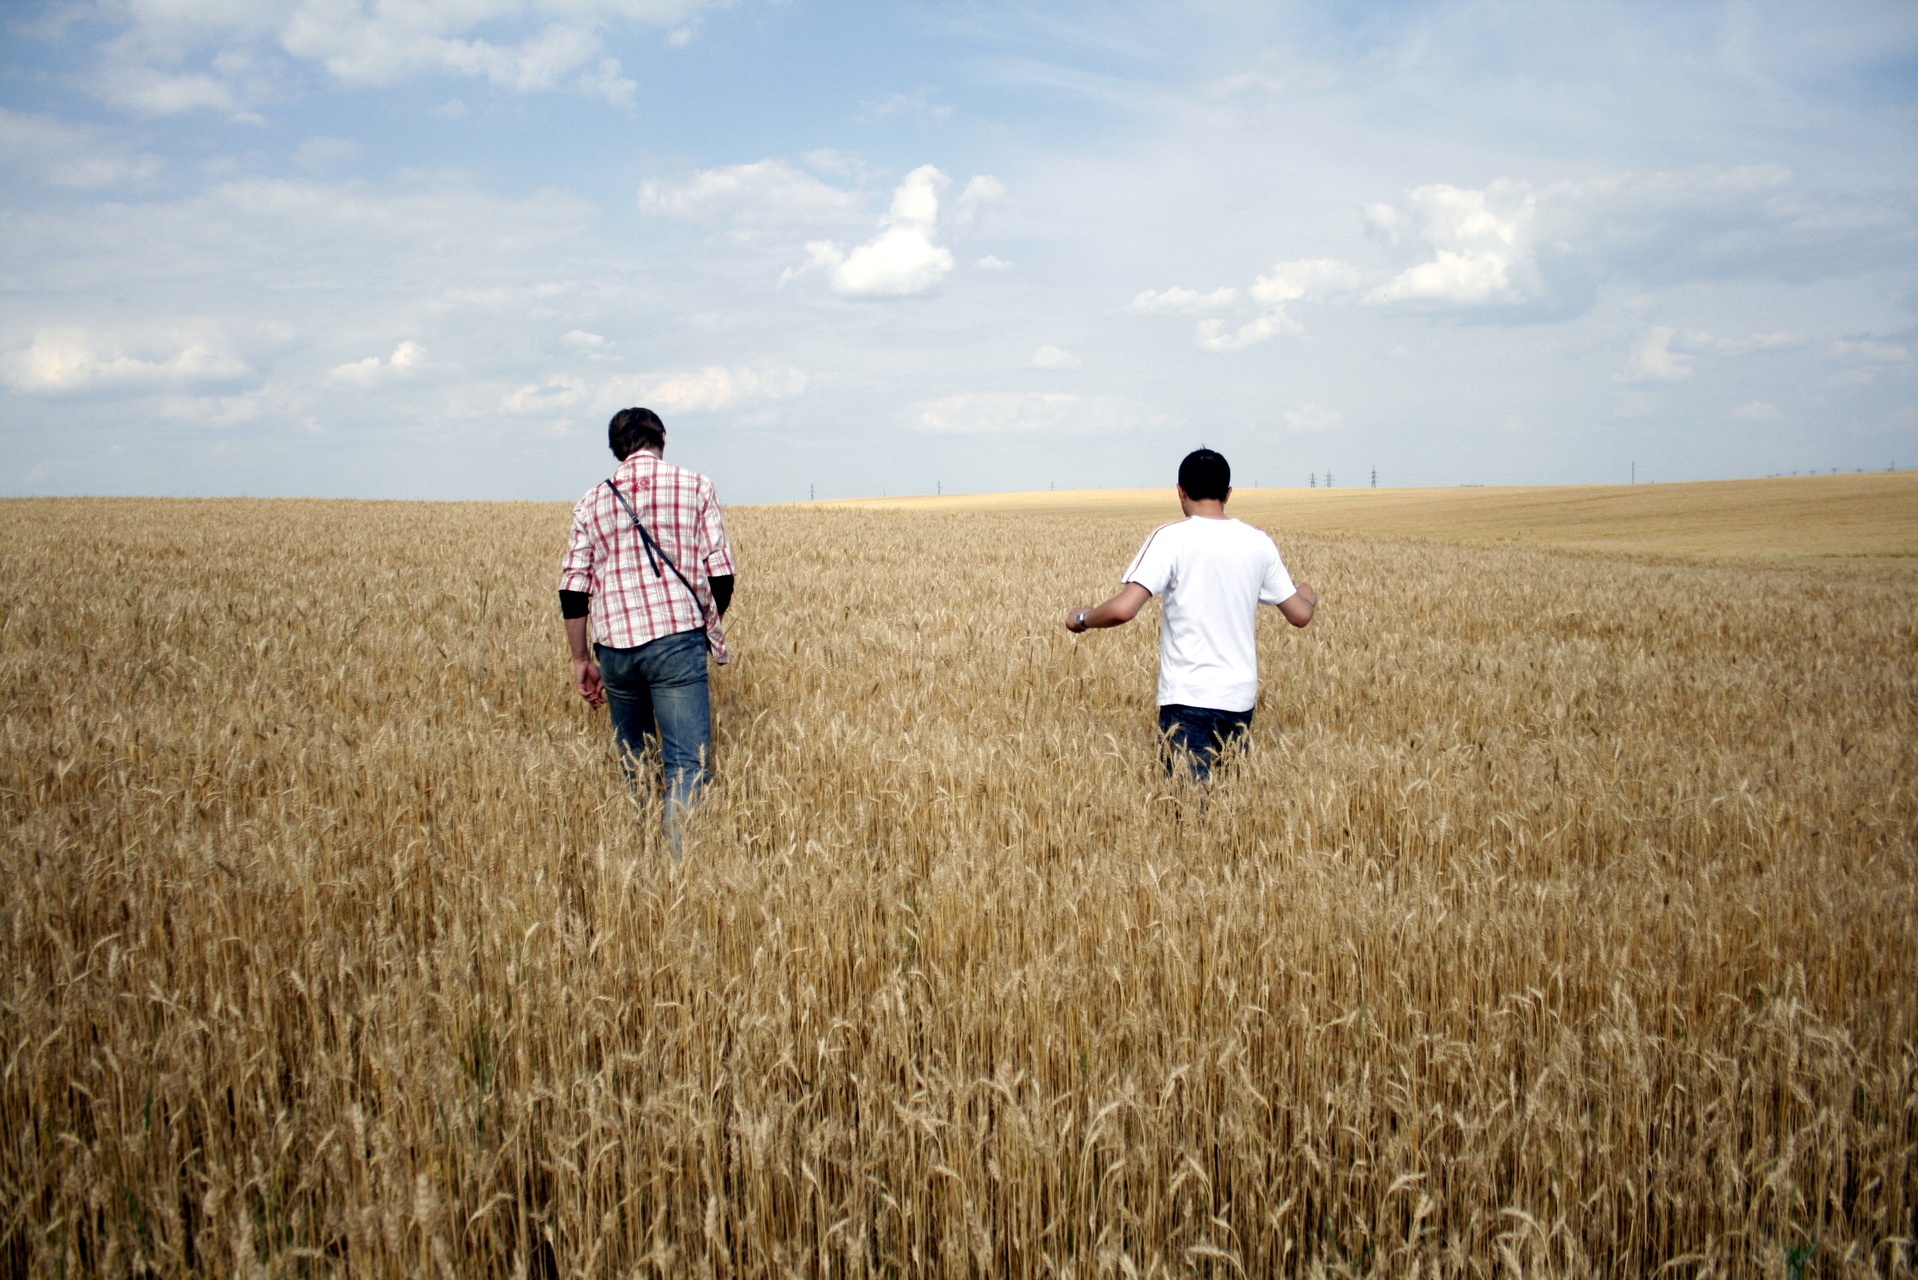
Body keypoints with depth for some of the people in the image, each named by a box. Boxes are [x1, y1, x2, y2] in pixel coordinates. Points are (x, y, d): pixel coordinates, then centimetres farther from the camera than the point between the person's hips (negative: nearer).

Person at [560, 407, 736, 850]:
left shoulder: (593, 500, 13)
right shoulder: (695, 486, 6)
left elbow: (572, 589, 9)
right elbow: (721, 573, 2)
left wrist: (581, 658, 17)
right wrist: (709, 629, 19)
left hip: (614, 644, 4)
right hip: (676, 638, -4)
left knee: (633, 764, 18)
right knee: (688, 765, -8)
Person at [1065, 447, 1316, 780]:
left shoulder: (1172, 538, -9)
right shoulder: (1257, 541, 5)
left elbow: (1123, 609, -19)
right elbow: (1300, 615, 12)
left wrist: (1083, 618, 2)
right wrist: (1309, 597, 36)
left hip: (1188, 696, -5)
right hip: (1241, 696, 5)